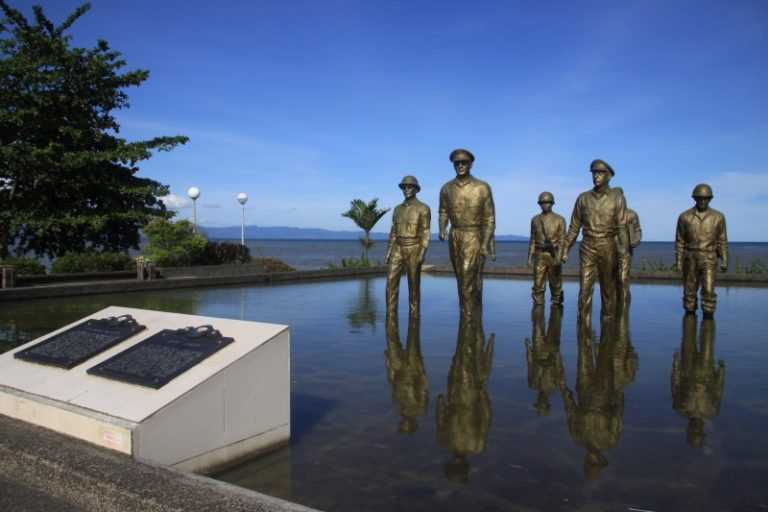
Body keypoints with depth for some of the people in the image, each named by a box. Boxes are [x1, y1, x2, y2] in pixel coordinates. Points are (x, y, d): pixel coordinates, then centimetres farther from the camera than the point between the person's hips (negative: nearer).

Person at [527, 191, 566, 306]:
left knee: (556, 285, 5)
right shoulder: (535, 220, 7)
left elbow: (562, 240, -5)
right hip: (540, 256, 2)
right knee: (538, 285, -3)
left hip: (554, 255, -2)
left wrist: (559, 257, -17)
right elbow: (533, 240, 10)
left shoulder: (559, 219, -2)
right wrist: (529, 258, 4)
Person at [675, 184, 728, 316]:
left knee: (708, 290, -9)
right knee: (690, 291, 6)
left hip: (708, 260, -1)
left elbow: (722, 241, 3)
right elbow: (680, 241, 1)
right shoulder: (684, 217, -3)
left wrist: (724, 262, 0)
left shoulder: (718, 217, -3)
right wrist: (678, 262, -2)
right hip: (690, 259, 1)